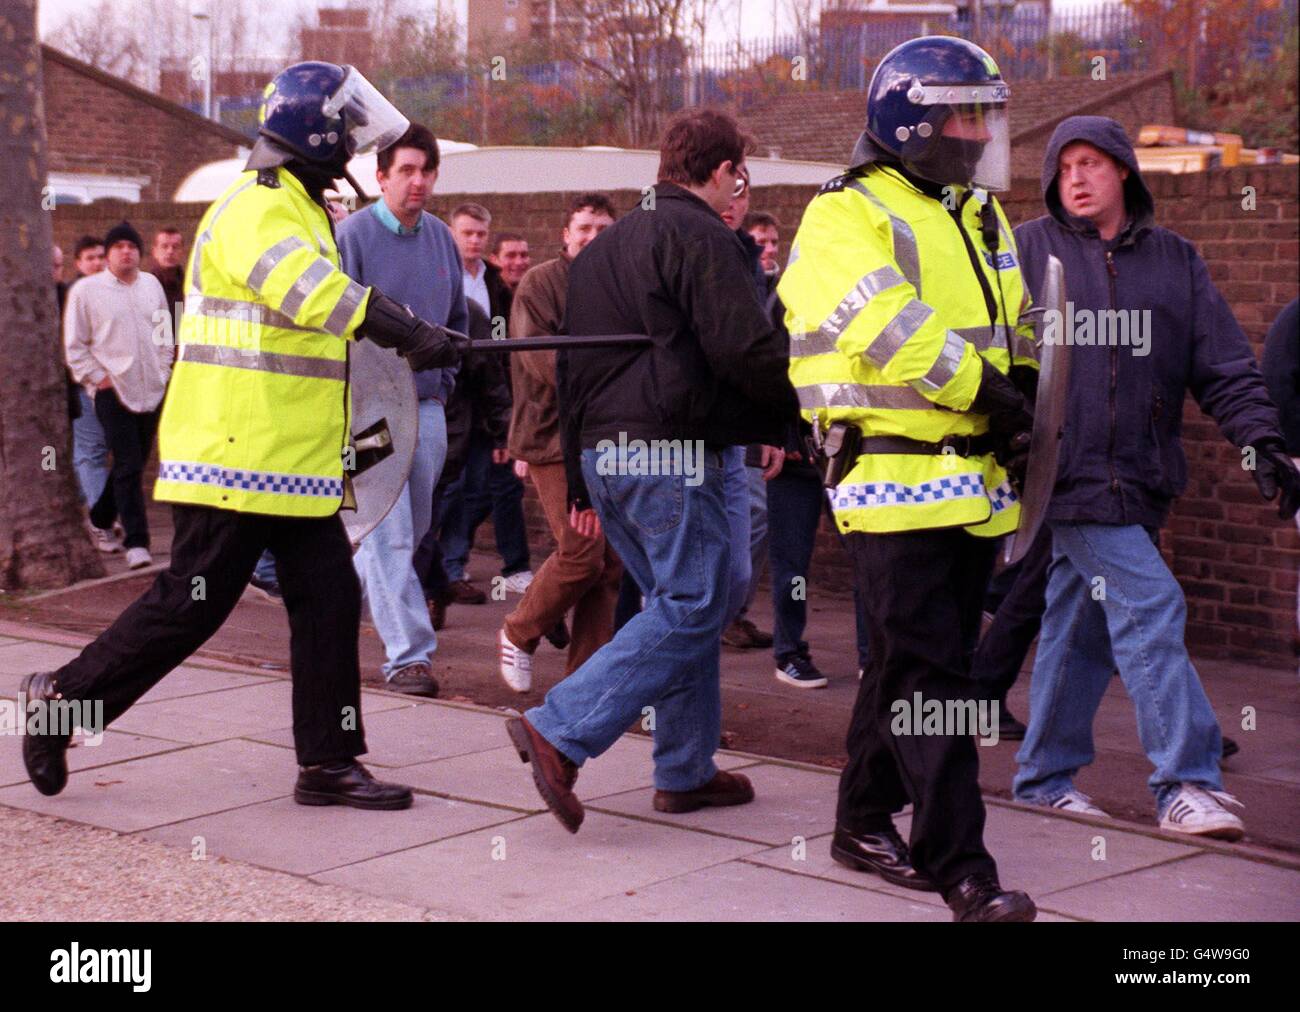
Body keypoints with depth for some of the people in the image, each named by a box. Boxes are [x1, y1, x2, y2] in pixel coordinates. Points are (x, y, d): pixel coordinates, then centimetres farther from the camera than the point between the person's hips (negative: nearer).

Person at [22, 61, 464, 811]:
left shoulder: (297, 210, 19)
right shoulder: (256, 211, -14)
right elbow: (313, 293, -33)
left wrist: (337, 446, 25)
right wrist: (413, 334, -42)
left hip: (292, 464, 10)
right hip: (237, 460, -10)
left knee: (329, 600, 6)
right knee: (191, 604, -3)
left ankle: (329, 762, 11)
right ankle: (64, 700, 13)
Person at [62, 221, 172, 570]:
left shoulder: (151, 285, 11)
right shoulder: (86, 290, -4)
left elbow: (165, 332, 19)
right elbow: (74, 345, -1)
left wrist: (163, 370, 10)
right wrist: (98, 377, -7)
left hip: (151, 390, 5)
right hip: (112, 391, -5)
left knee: (134, 463, 12)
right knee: (129, 466, -13)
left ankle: (100, 519, 32)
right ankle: (136, 542, -13)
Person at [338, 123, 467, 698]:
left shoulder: (441, 239, 9)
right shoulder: (352, 236, -9)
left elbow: (457, 317, 21)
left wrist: (445, 379, 12)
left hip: (427, 407, 6)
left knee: (412, 529, 14)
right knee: (389, 534, -9)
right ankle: (409, 655, -7)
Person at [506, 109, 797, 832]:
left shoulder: (607, 245, 21)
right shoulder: (703, 238, -7)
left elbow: (570, 366, 23)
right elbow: (746, 351, -17)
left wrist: (581, 483, 26)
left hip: (603, 452, 10)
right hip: (670, 453, -10)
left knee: (681, 604, 15)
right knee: (691, 610, -7)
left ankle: (685, 771, 16)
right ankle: (560, 732, -16)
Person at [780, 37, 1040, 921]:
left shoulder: (983, 219, 19)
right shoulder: (848, 218, -6)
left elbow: (1016, 333, 24)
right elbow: (892, 328, -20)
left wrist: (1025, 408, 6)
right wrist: (987, 395, -20)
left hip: (977, 479, 8)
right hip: (898, 474, -8)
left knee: (908, 663, 15)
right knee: (930, 674, -10)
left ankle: (866, 822, 27)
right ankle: (962, 869, -9)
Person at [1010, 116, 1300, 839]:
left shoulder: (1175, 260, 12)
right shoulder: (1031, 249, 3)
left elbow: (1225, 366, 9)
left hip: (1138, 476, 4)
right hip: (1070, 469, -4)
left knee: (1080, 628, 12)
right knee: (1150, 609, -13)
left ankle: (1045, 778, 23)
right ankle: (1186, 785, -10)